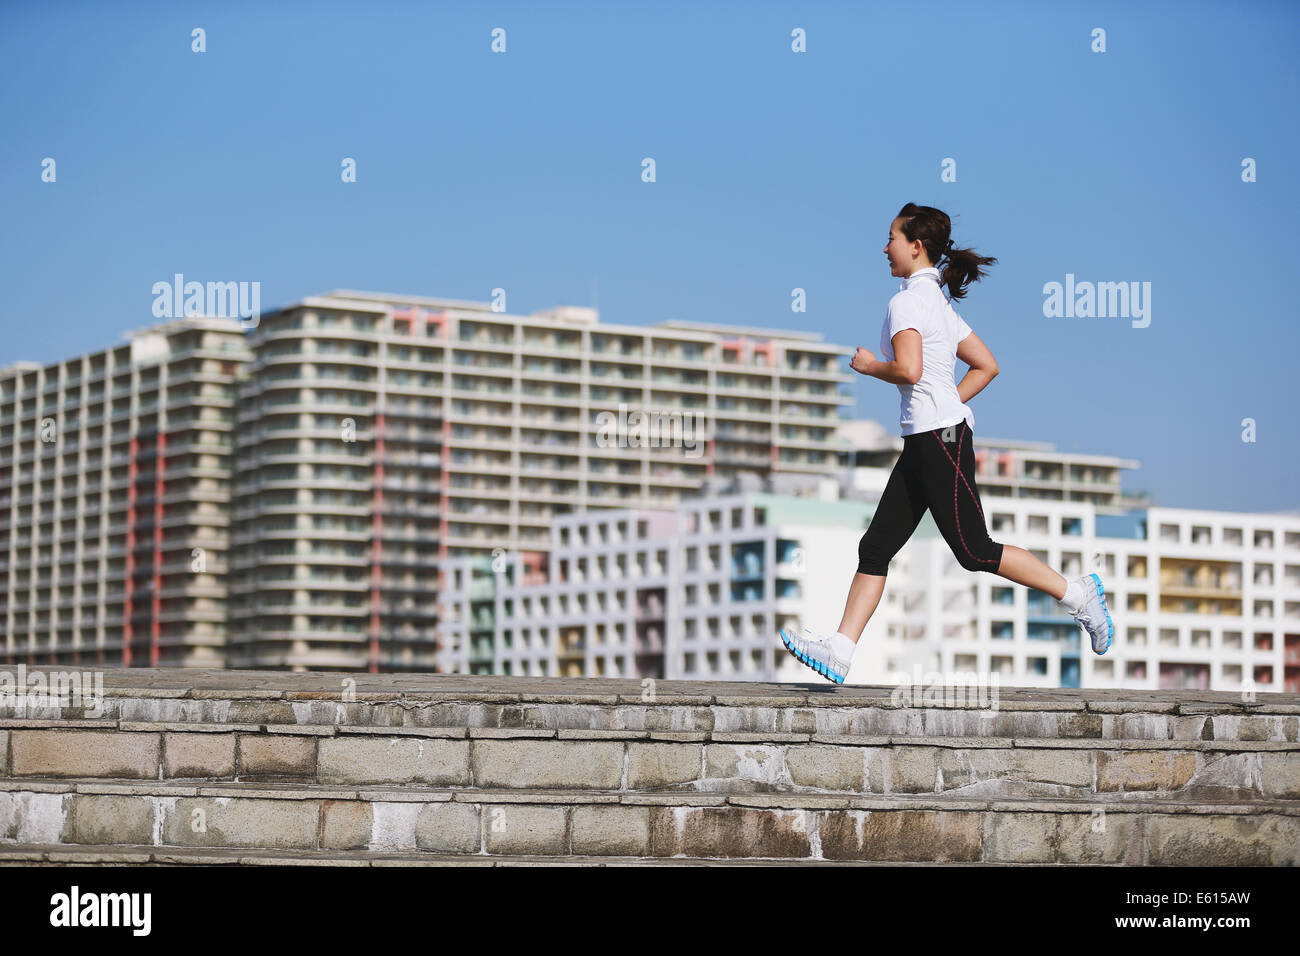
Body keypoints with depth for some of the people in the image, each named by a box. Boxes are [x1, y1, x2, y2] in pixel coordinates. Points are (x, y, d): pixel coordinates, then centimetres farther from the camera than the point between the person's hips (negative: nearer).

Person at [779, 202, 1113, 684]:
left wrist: (870, 365, -7)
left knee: (974, 552, -5)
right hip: (924, 440, 10)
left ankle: (1076, 593, 4)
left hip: (939, 439, -10)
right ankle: (840, 649, 2)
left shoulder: (908, 300, -12)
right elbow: (986, 365, 20)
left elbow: (909, 370, -25)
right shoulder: (939, 300, 17)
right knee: (876, 547, 5)